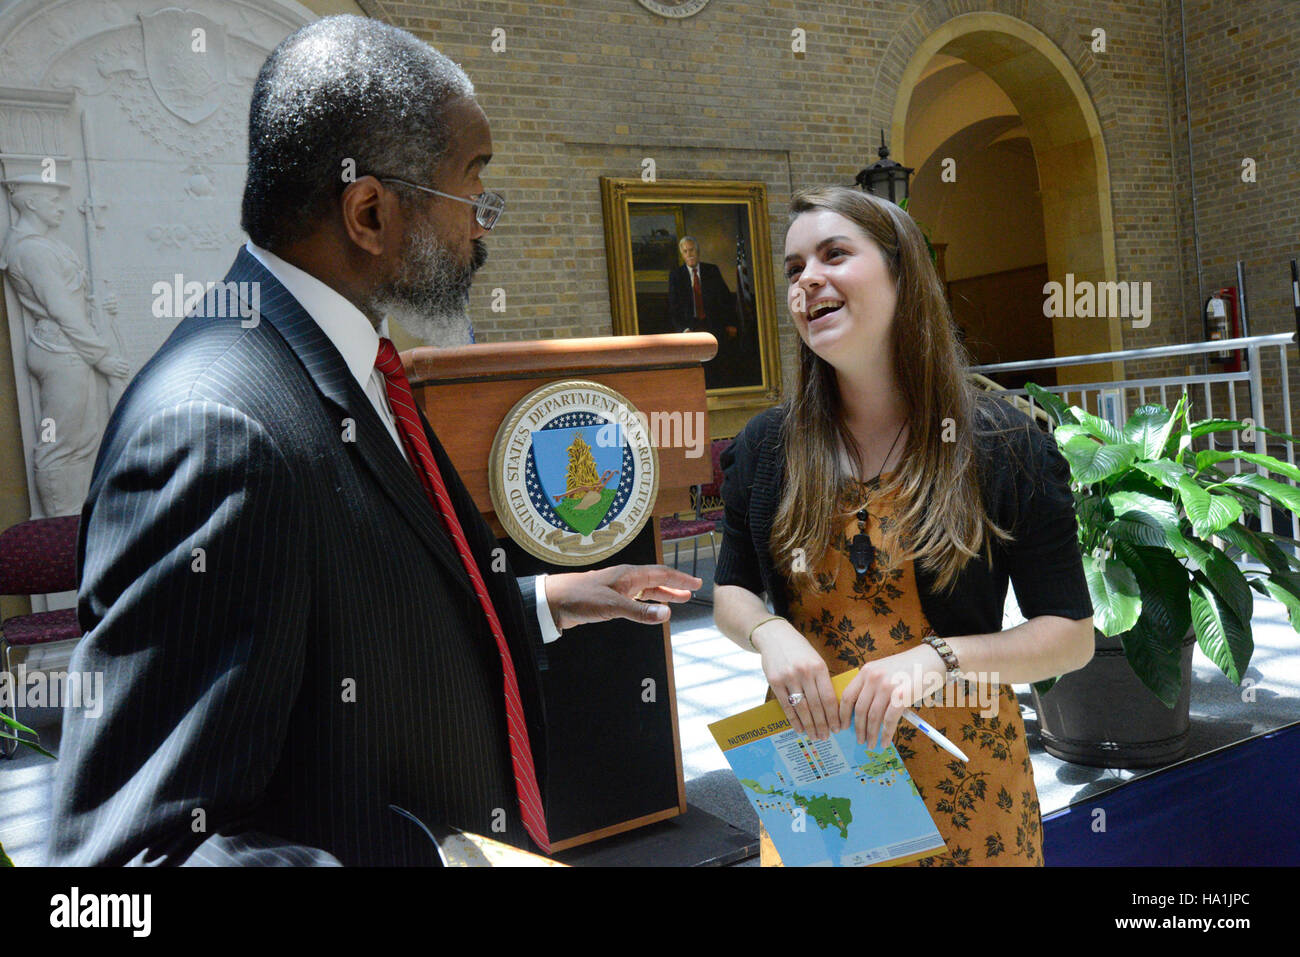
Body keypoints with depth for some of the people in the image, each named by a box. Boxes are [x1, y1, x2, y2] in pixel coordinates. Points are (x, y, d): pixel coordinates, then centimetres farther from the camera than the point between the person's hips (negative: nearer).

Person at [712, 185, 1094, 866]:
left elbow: (1072, 635, -7)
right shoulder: (764, 447, -2)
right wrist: (769, 632, -15)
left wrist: (939, 657, -23)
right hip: (810, 770, 2)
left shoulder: (1006, 449, -10)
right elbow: (731, 592, 8)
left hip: (962, 783, -1)